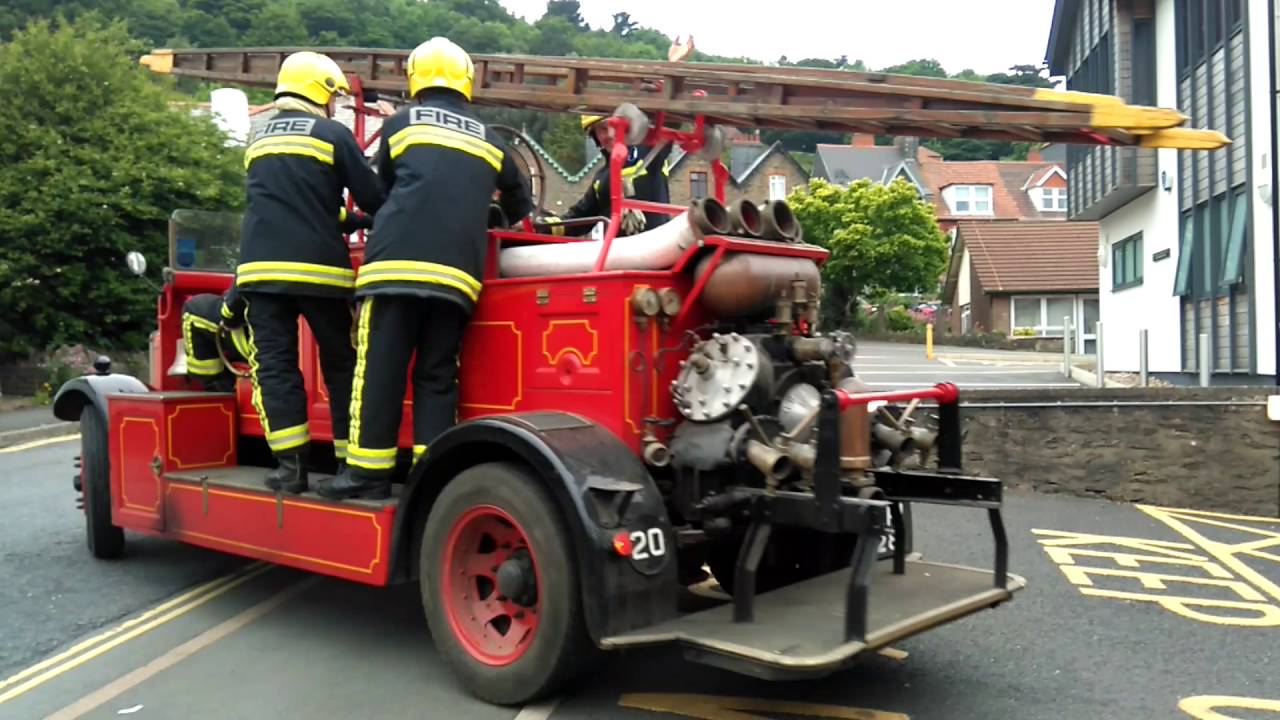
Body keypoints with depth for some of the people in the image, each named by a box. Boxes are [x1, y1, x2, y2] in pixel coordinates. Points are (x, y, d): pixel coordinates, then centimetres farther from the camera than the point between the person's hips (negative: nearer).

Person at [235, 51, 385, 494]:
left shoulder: (259, 140, 20)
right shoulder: (332, 134, 1)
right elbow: (372, 197, -2)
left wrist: (344, 218, 34)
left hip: (261, 267, 4)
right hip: (317, 267, -4)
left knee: (275, 364, 2)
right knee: (341, 364, 5)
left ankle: (291, 466, -4)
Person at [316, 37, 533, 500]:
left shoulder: (400, 124, 13)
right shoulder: (489, 141, 20)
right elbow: (520, 206, 32)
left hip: (397, 261, -2)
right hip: (456, 271, 3)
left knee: (380, 369, 0)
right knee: (437, 376, 6)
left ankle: (369, 472, 2)